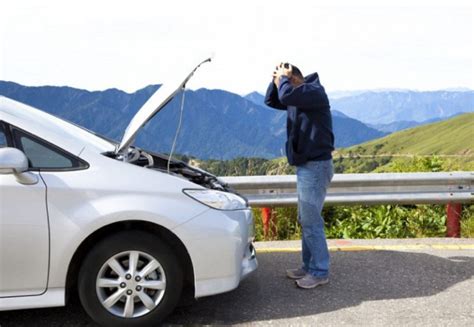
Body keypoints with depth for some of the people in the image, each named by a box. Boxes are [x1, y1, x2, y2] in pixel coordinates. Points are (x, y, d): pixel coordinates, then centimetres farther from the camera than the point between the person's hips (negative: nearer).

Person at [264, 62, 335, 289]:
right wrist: (275, 80, 6)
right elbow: (271, 100, 23)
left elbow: (286, 95, -30)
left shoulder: (315, 91, -14)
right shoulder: (297, 97, 15)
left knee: (311, 221, -6)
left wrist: (283, 77, -11)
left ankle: (320, 272, 3)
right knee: (305, 220, 14)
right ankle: (309, 267, 22)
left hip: (316, 166, -10)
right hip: (306, 165, 10)